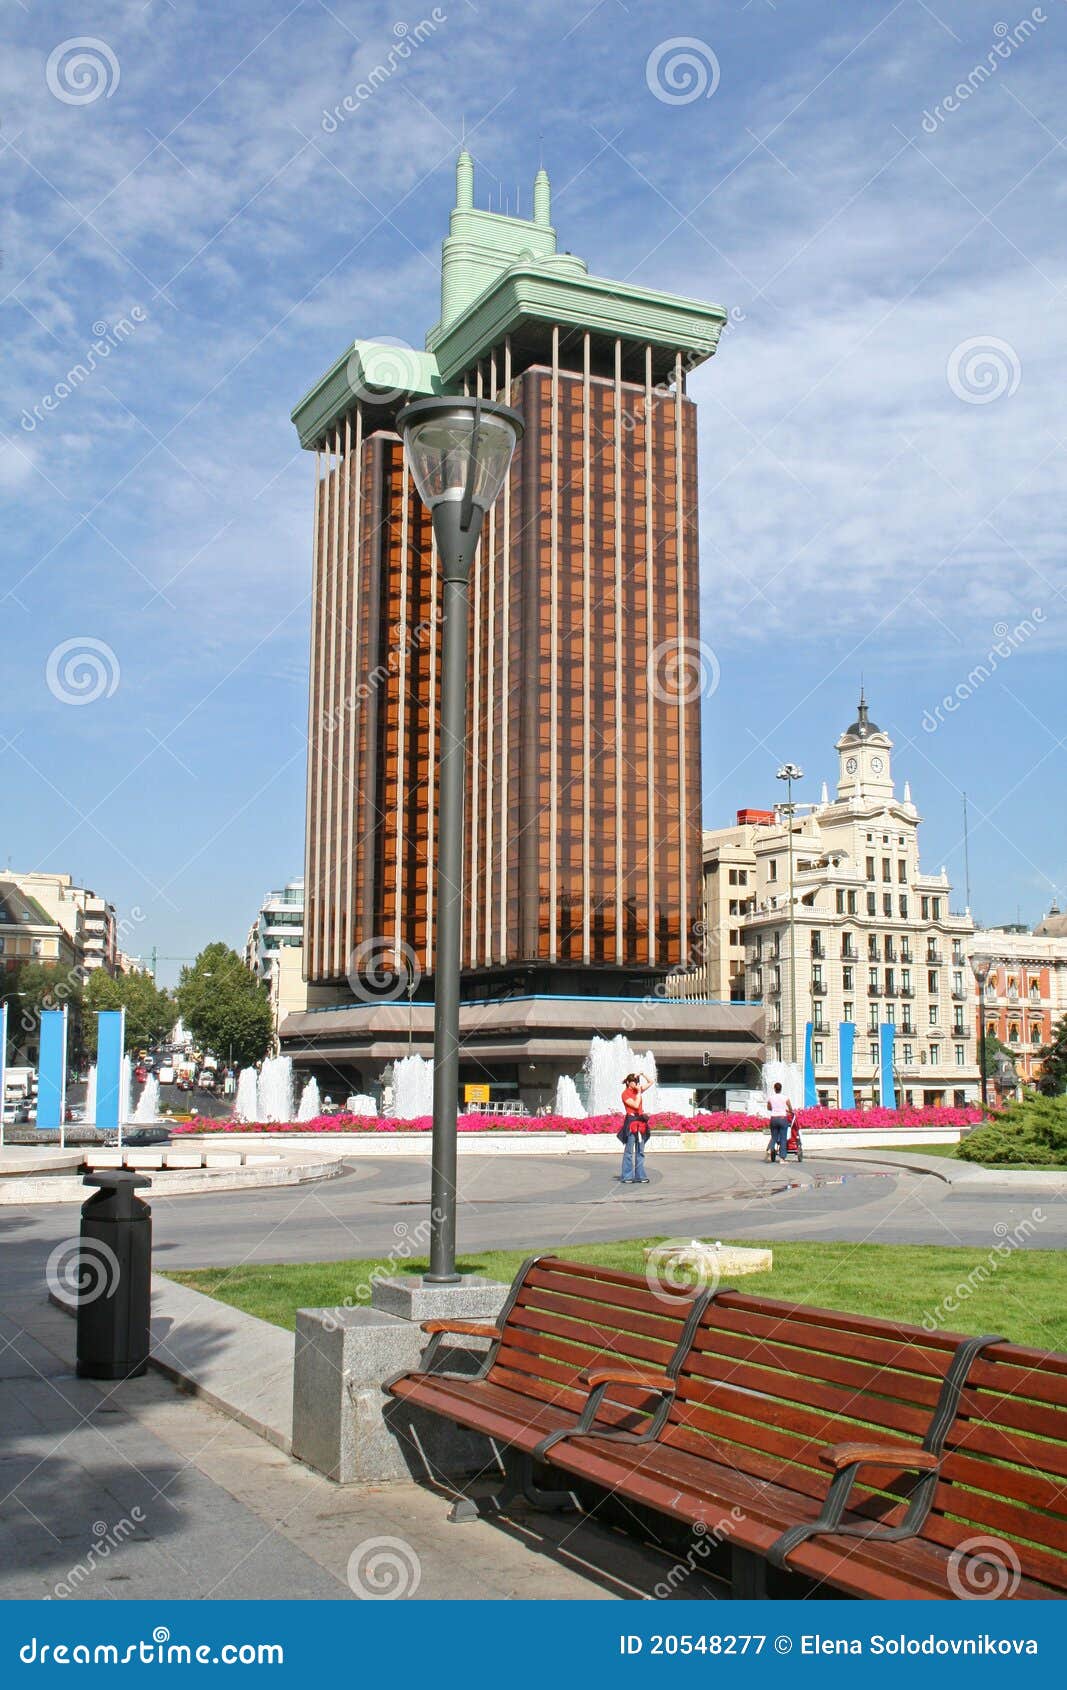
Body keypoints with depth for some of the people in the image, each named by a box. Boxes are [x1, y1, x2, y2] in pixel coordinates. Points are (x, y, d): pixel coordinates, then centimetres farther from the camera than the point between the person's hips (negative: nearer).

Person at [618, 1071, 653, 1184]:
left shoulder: (637, 1090, 13)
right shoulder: (625, 1094, -6)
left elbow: (650, 1082, 18)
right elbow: (636, 1105, -17)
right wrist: (639, 1092, -9)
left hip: (640, 1122, 7)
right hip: (631, 1122, -7)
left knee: (640, 1151, 7)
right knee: (629, 1151, -5)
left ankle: (640, 1176, 10)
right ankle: (627, 1177, -3)